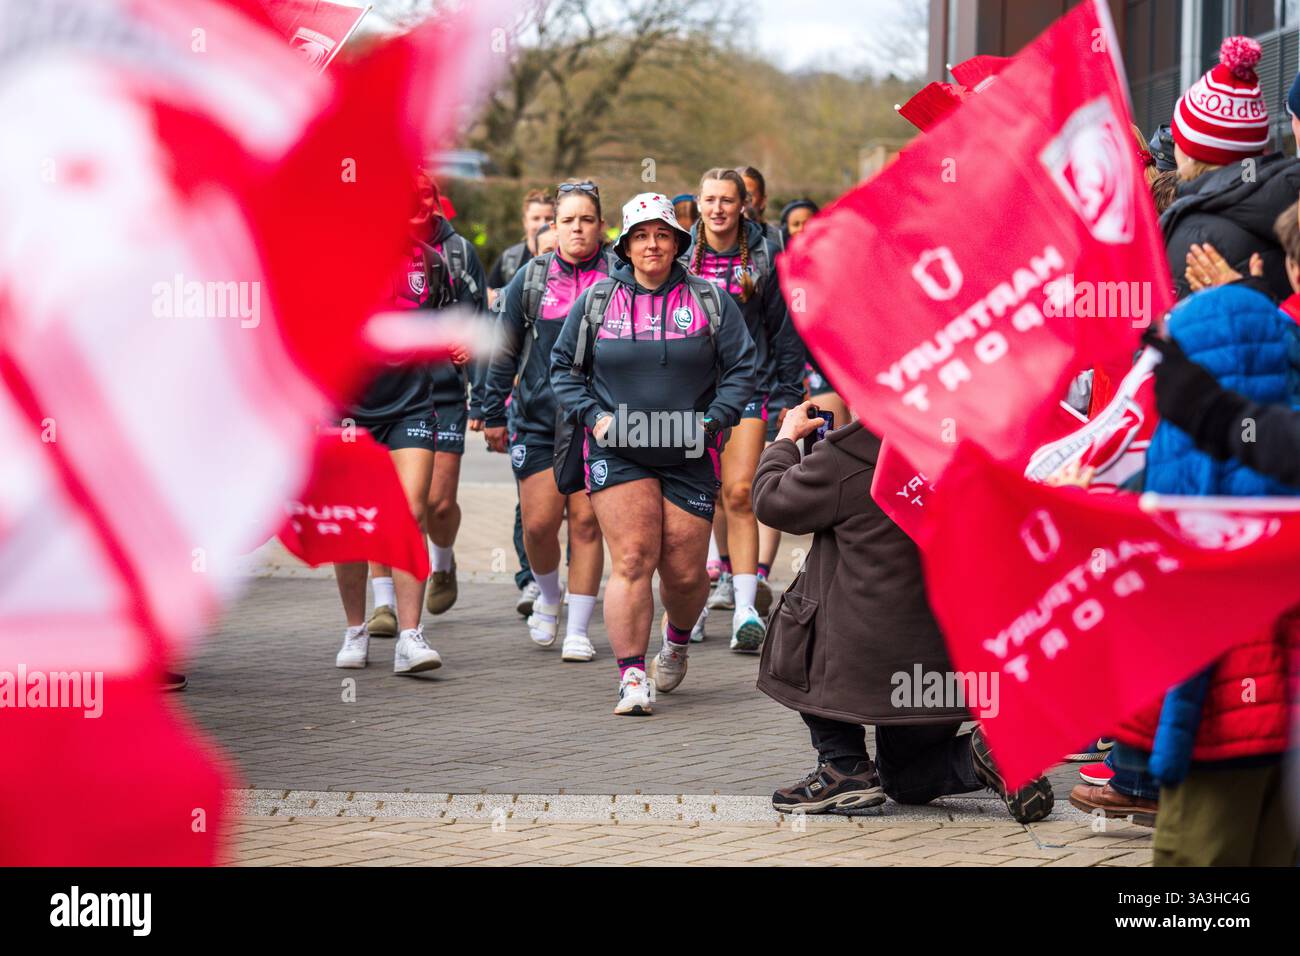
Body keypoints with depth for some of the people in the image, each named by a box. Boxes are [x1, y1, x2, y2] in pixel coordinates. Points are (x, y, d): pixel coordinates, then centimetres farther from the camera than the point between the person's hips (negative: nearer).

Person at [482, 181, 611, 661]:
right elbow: (505, 351, 12)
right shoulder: (531, 278, 6)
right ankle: (547, 595, 27)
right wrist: (493, 414, 10)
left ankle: (577, 630, 6)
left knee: (586, 522, -2)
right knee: (539, 523, -3)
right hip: (538, 418, 1)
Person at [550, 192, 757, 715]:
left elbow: (740, 368, 6)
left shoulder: (710, 300, 4)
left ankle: (677, 642, 35)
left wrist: (711, 421, -8)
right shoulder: (596, 300, 4)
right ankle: (631, 677, -12)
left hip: (689, 456, 1)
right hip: (617, 452, -1)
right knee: (633, 558, -13)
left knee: (685, 571, 3)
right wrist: (592, 417, -3)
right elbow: (564, 367, 12)